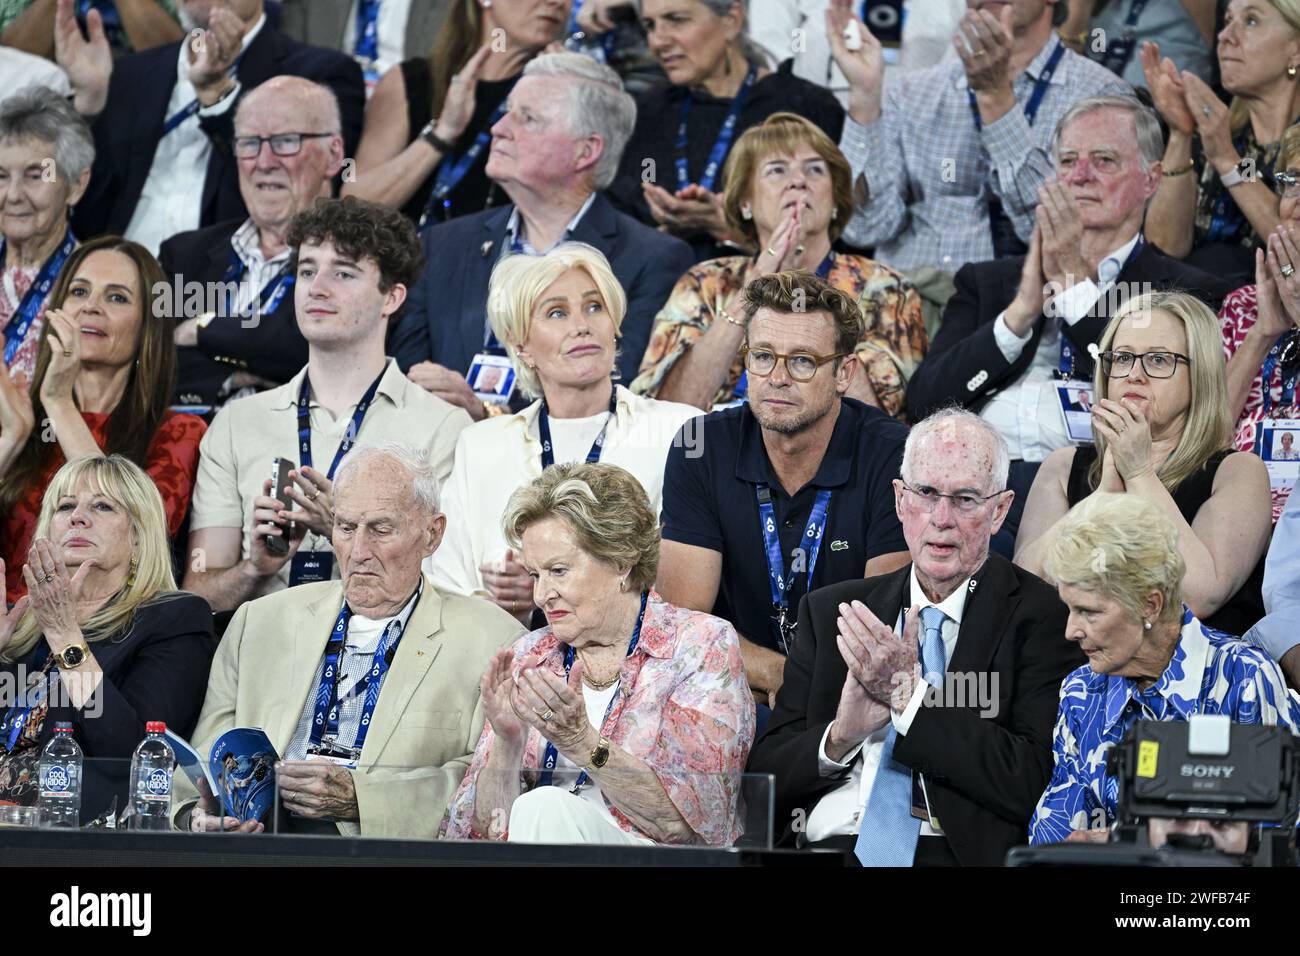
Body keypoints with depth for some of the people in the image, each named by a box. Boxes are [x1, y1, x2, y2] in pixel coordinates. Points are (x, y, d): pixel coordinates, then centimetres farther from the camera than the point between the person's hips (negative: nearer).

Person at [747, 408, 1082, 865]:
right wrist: (840, 736, -8)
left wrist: (909, 694, -7)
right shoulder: (829, 612, 16)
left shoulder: (1044, 617, 4)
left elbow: (1033, 785, -6)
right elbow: (767, 773, 12)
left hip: (953, 853, -2)